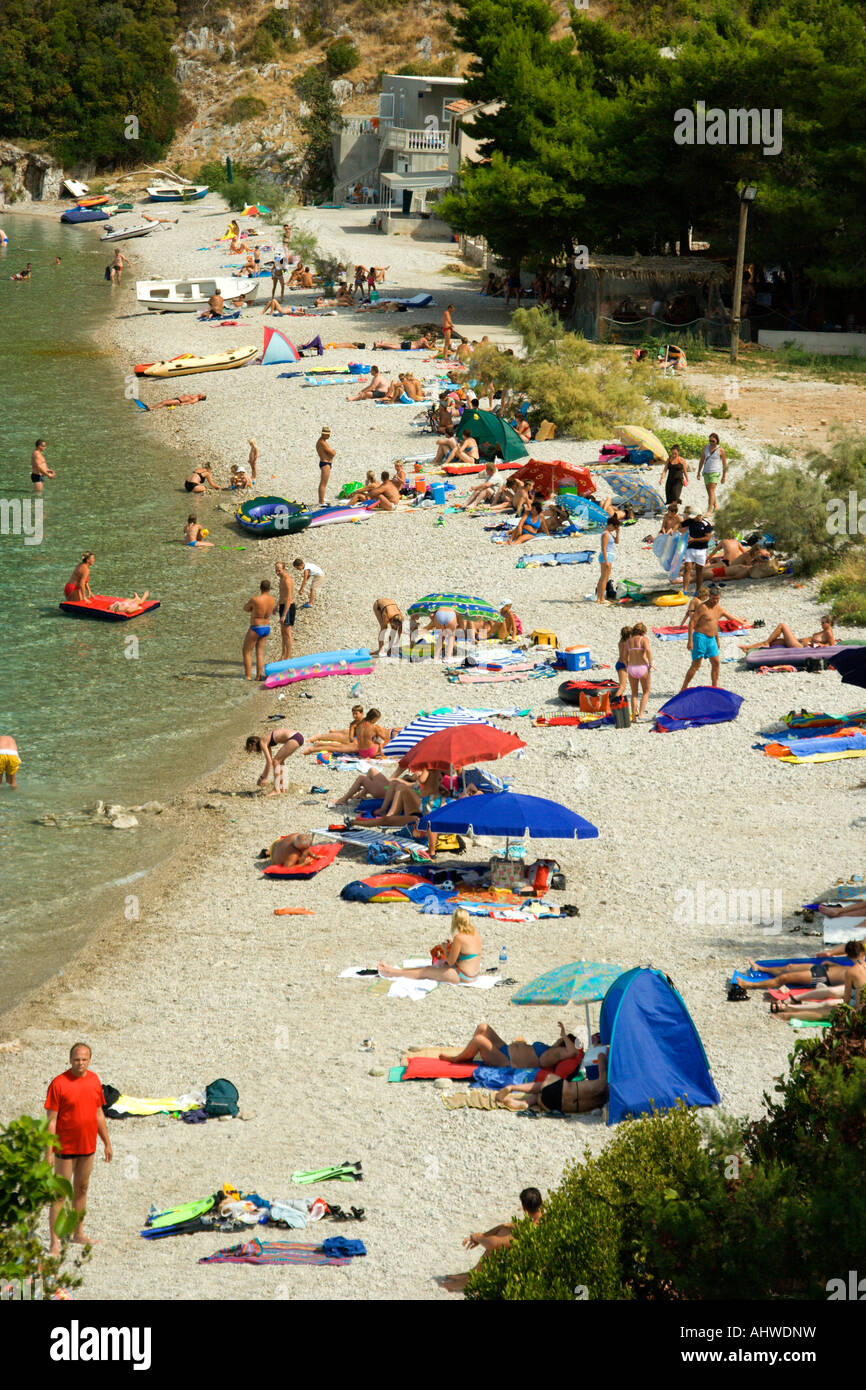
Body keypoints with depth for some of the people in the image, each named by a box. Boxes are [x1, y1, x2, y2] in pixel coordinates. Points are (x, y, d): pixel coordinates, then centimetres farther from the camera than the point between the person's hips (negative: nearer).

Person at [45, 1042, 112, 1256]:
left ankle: (78, 1234, 29)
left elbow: (99, 1114, 14)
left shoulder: (94, 1080, 3)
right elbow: (51, 1120, -14)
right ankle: (54, 1242, -2)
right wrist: (49, 1152, -16)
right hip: (65, 1147, -6)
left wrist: (107, 1143, 15)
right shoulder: (59, 1084, -15)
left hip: (88, 1146, 6)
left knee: (82, 1189, 16)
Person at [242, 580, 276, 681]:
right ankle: (259, 676, 12)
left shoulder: (255, 600, -22)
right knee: (260, 653, 15)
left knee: (247, 652, 9)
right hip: (266, 628, 6)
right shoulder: (271, 601, -2)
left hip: (255, 629, -6)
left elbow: (246, 609, -4)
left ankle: (248, 676, 7)